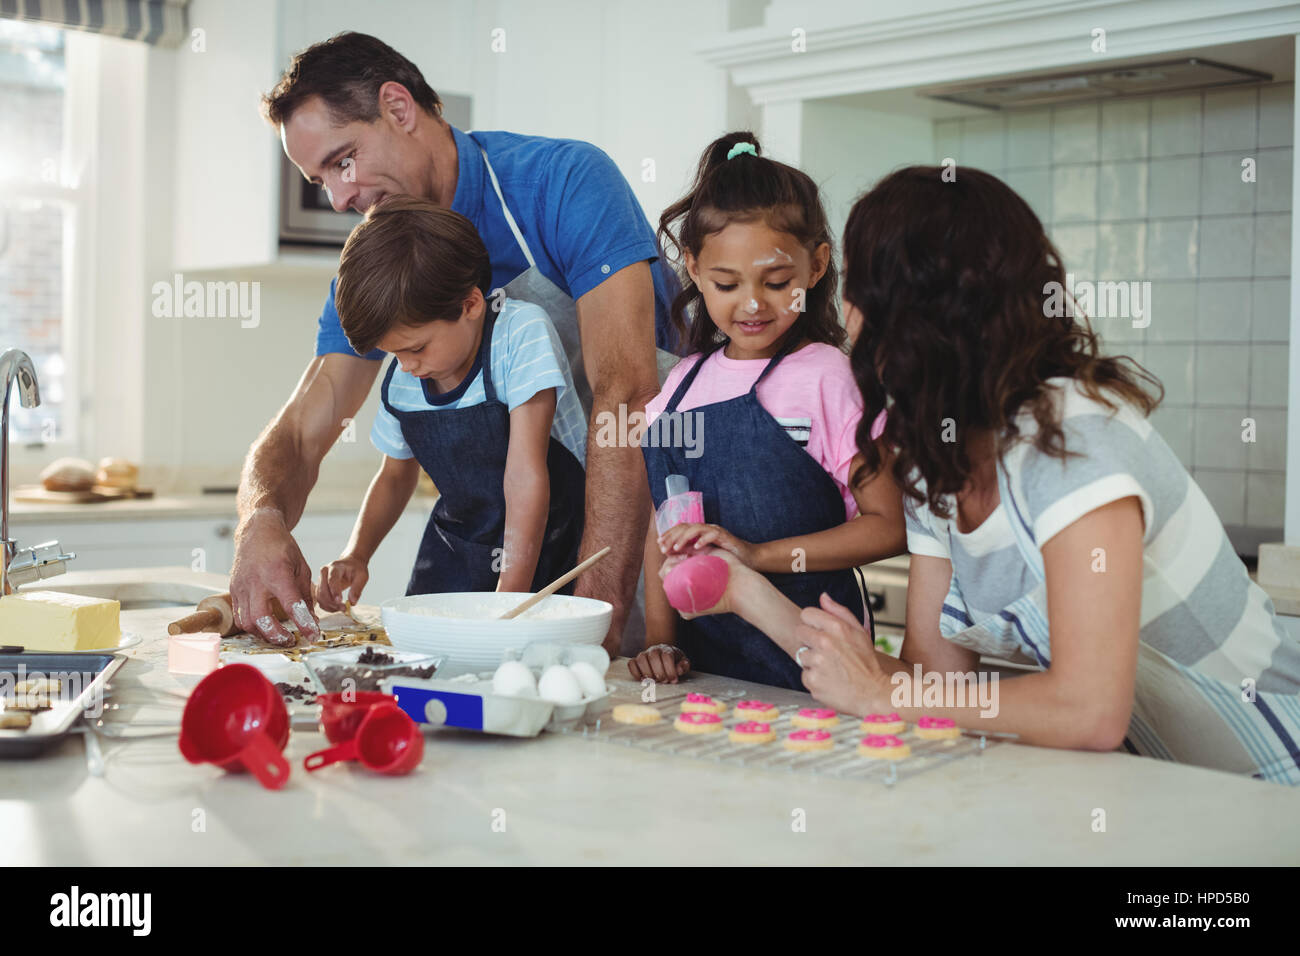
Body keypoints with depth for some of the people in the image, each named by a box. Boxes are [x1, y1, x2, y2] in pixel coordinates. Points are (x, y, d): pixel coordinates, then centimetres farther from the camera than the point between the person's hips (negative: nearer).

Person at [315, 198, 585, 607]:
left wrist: (508, 602, -26)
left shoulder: (521, 332, -18)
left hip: (544, 548, -4)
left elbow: (525, 474, -22)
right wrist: (356, 555, 1)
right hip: (456, 547, 5)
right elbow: (395, 475, 18)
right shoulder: (399, 381, -2)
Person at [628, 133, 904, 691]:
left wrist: (758, 554, -15)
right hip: (697, 655, 4)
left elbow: (887, 527, -7)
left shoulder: (830, 377, -4)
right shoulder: (684, 383, 12)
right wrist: (660, 640, 4)